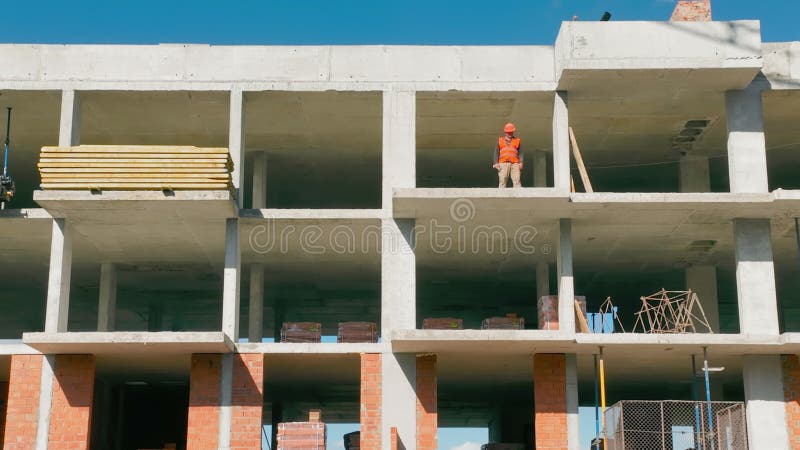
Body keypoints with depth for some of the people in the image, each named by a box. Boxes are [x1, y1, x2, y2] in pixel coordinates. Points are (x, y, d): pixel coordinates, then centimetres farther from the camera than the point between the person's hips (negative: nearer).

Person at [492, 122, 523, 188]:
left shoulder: (517, 140, 16)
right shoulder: (500, 140, 17)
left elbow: (520, 153, 9)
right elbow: (496, 152, 12)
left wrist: (521, 162, -5)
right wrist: (496, 163, -1)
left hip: (515, 163, 0)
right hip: (503, 163, 0)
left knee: (517, 181, -10)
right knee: (502, 181, -6)